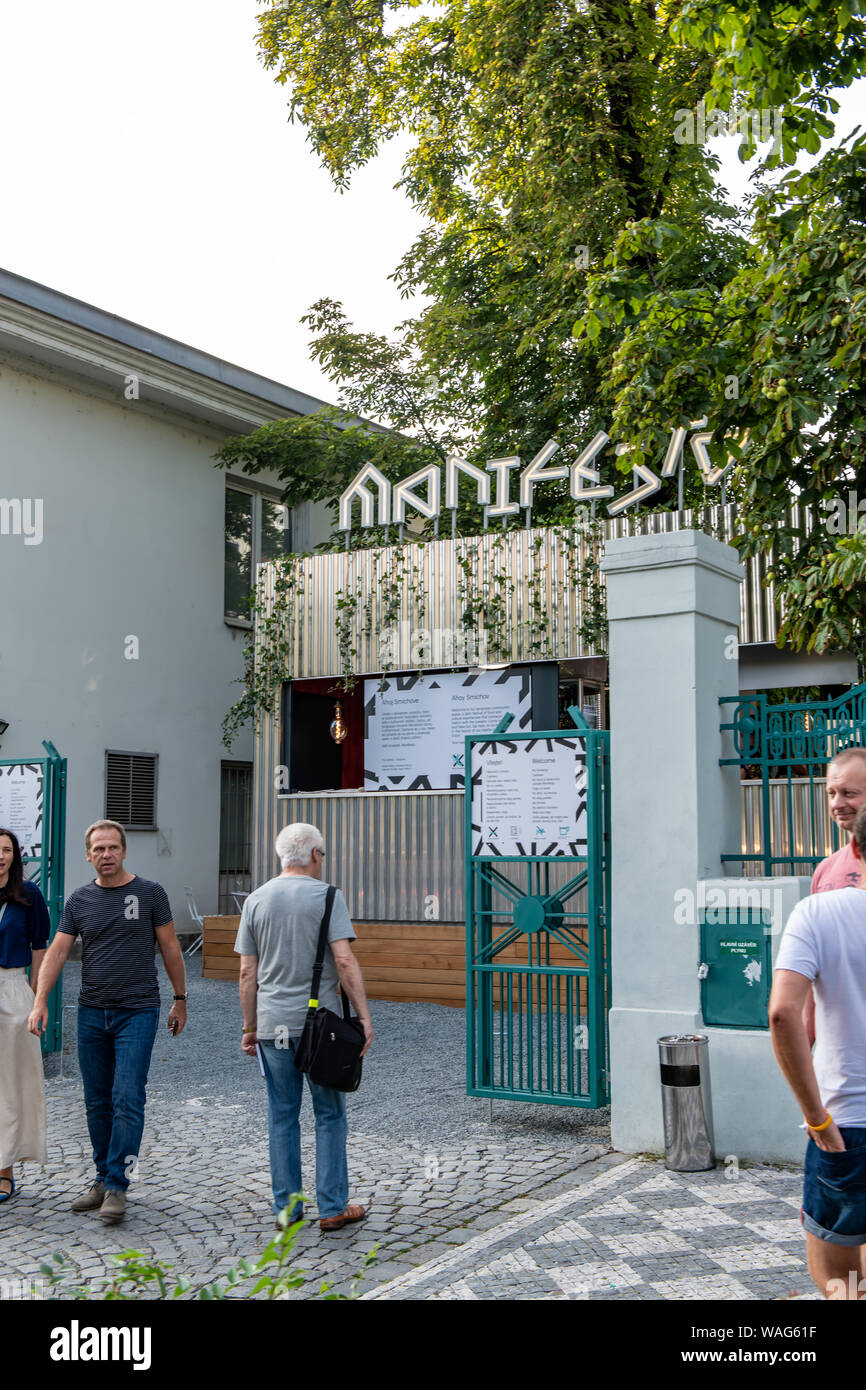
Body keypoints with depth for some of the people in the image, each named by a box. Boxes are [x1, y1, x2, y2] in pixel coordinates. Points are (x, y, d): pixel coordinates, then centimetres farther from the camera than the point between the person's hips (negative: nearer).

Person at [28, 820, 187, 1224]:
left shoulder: (149, 893, -2)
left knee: (127, 1100, -9)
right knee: (97, 1102, 10)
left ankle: (117, 1187, -3)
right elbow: (57, 951, 3)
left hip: (137, 1012, -4)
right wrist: (40, 1001, -8)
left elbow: (169, 948, 4)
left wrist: (180, 999, 6)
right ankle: (103, 1179, 22)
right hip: (91, 1013, 4)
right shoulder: (80, 900, 6)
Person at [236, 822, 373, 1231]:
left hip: (272, 1025, 3)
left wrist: (250, 1027, 14)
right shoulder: (326, 896, -5)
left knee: (282, 1117, 9)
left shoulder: (256, 900, 6)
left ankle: (287, 1209, 15)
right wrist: (364, 1016, -10)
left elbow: (247, 972, 7)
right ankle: (333, 1208, 9)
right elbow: (344, 960, -14)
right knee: (330, 1115, 6)